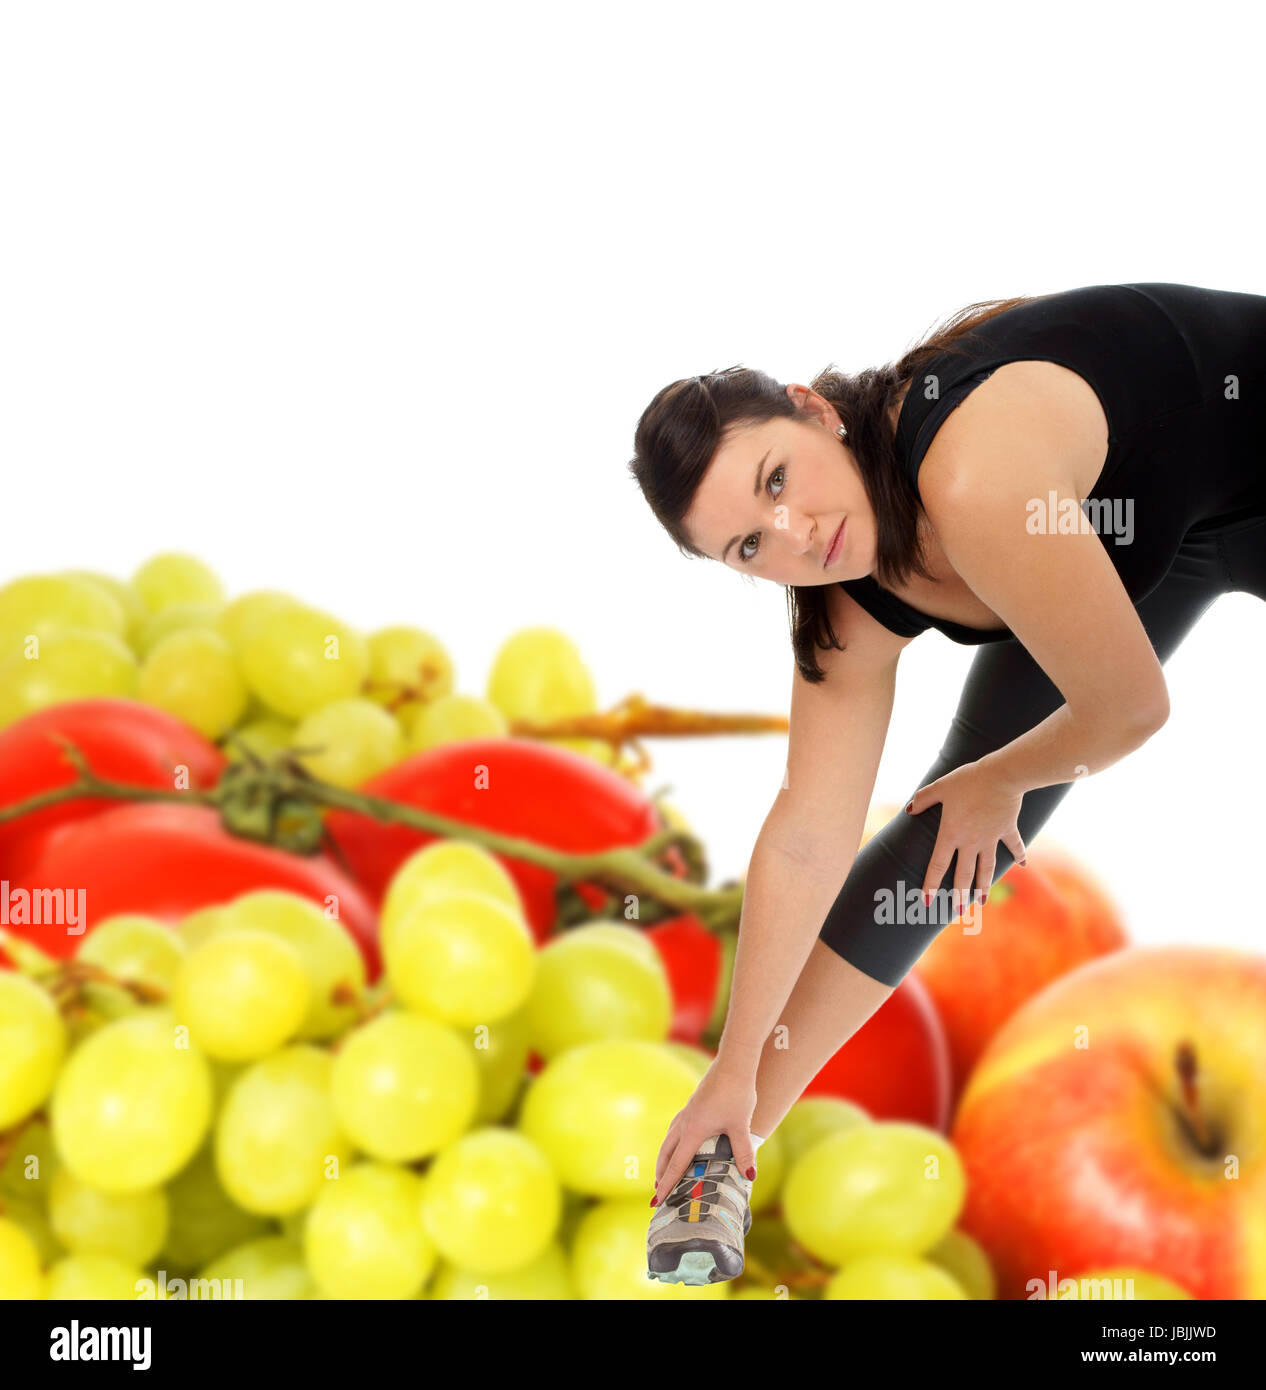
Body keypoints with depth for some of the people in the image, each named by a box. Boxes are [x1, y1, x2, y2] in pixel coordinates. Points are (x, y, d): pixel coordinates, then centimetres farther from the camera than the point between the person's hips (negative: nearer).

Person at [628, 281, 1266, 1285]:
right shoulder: (852, 608, -17)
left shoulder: (975, 486, -42)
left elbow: (1126, 709, -32)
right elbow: (807, 838, -12)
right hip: (1137, 526, 6)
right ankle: (722, 1159, 5)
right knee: (949, 827, 1)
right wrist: (734, 1076, -7)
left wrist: (998, 781, -10)